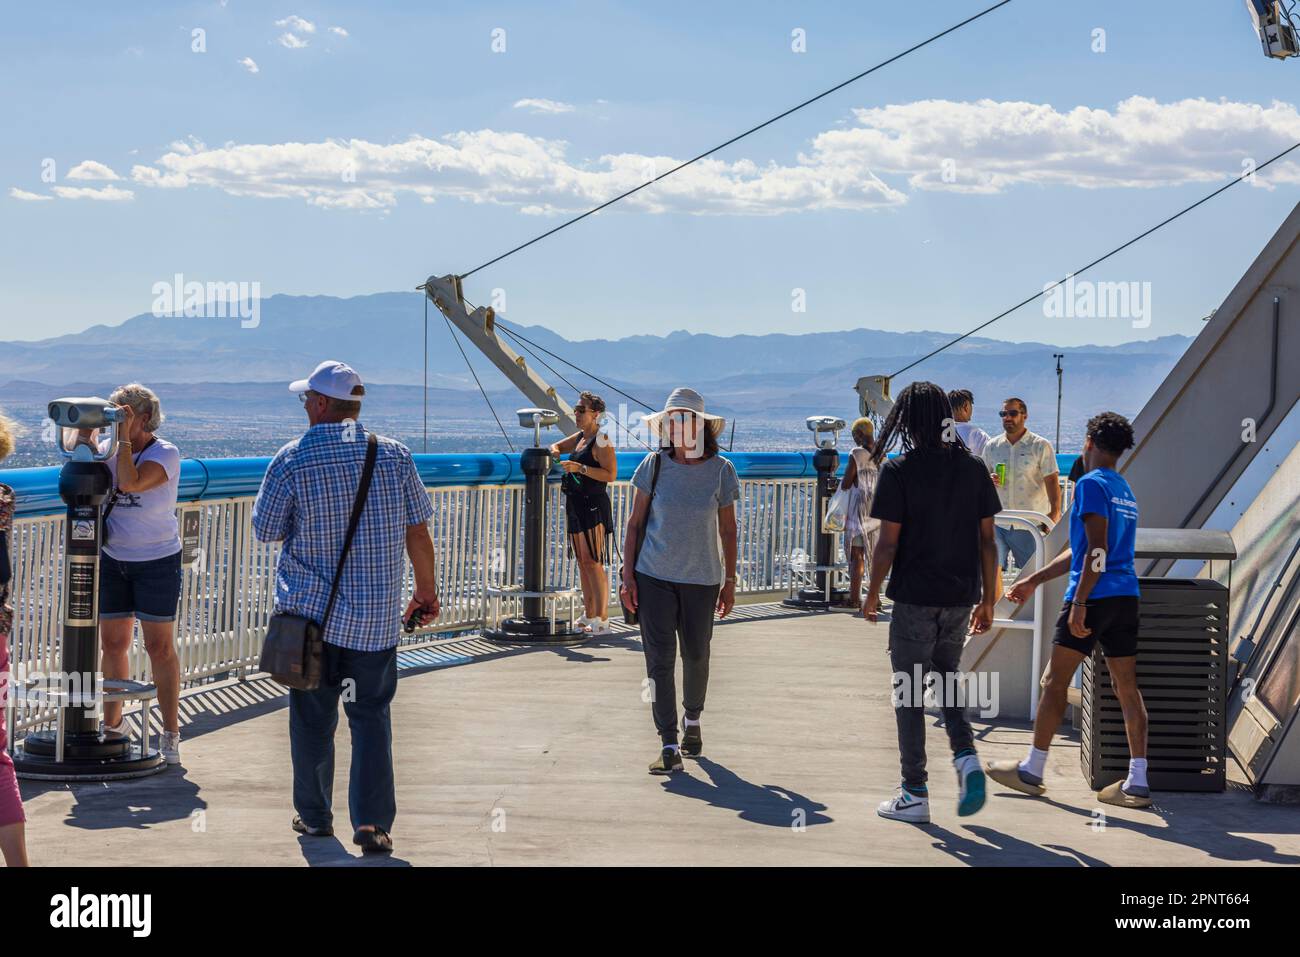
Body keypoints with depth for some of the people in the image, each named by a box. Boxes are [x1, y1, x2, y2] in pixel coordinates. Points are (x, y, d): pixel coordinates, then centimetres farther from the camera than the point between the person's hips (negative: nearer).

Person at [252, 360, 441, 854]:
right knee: (371, 715, 7)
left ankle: (315, 816, 20)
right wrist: (427, 591, 15)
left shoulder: (292, 460, -7)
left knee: (313, 716, 11)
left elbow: (266, 530, 1)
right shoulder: (394, 455, -1)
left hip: (311, 609, -1)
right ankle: (372, 822, -1)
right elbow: (417, 531, 4)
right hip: (377, 615, 1)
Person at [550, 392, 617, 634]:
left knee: (592, 562, -13)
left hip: (593, 505, -10)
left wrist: (581, 468, -25)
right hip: (576, 505, 10)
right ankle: (589, 616, 19)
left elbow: (611, 474, -19)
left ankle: (602, 620, -13)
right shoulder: (580, 437, 15)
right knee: (582, 561, 12)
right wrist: (555, 451, 7)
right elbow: (558, 446, 31)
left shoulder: (601, 440, -12)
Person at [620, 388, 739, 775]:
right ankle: (669, 747, -6)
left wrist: (730, 582, 4)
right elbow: (635, 523, 3)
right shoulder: (654, 466, -2)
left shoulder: (721, 471, -3)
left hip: (701, 580, 0)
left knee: (696, 655, 12)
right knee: (660, 659, -7)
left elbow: (728, 531, 5)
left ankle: (693, 721, 39)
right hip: (654, 577, 0)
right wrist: (627, 576, -2)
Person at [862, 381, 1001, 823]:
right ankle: (966, 757, -2)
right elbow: (987, 541, 3)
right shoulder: (973, 468, 2)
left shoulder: (898, 470, -10)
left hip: (915, 597, -4)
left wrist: (872, 593, 2)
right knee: (946, 679, 21)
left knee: (909, 694, 5)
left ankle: (915, 794, 8)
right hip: (961, 597, 4)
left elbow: (888, 543, -11)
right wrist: (987, 600, 11)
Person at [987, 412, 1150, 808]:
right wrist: (1034, 580, 30)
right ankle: (1137, 783, 1)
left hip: (1094, 596, -8)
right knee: (1127, 688, 4)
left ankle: (1032, 771, 8)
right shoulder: (1125, 491, 20)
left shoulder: (1092, 485, -7)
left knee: (1056, 682, 2)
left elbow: (1096, 552, -17)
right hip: (1126, 597, 8)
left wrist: (1078, 604, -19)